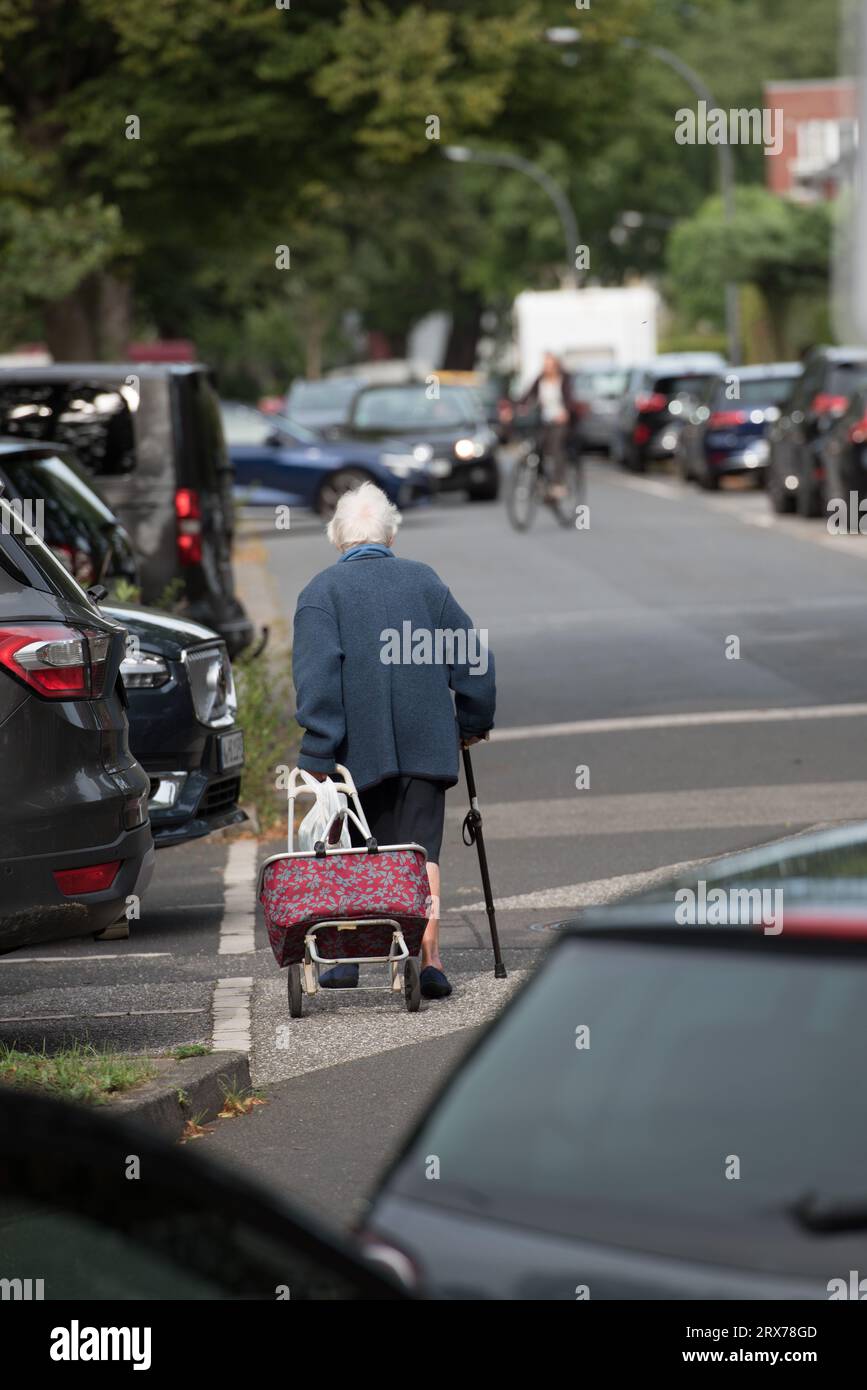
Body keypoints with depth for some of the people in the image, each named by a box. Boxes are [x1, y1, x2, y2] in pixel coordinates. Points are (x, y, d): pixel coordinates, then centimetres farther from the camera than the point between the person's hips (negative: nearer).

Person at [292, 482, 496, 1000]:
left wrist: (319, 756, -13)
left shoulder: (322, 591, -3)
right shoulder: (425, 580, 8)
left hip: (358, 751, -2)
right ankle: (430, 957, -15)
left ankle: (347, 957, 16)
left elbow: (318, 679, -12)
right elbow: (474, 656, 9)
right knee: (421, 851, -1)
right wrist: (473, 721, 21)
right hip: (426, 744, 2)